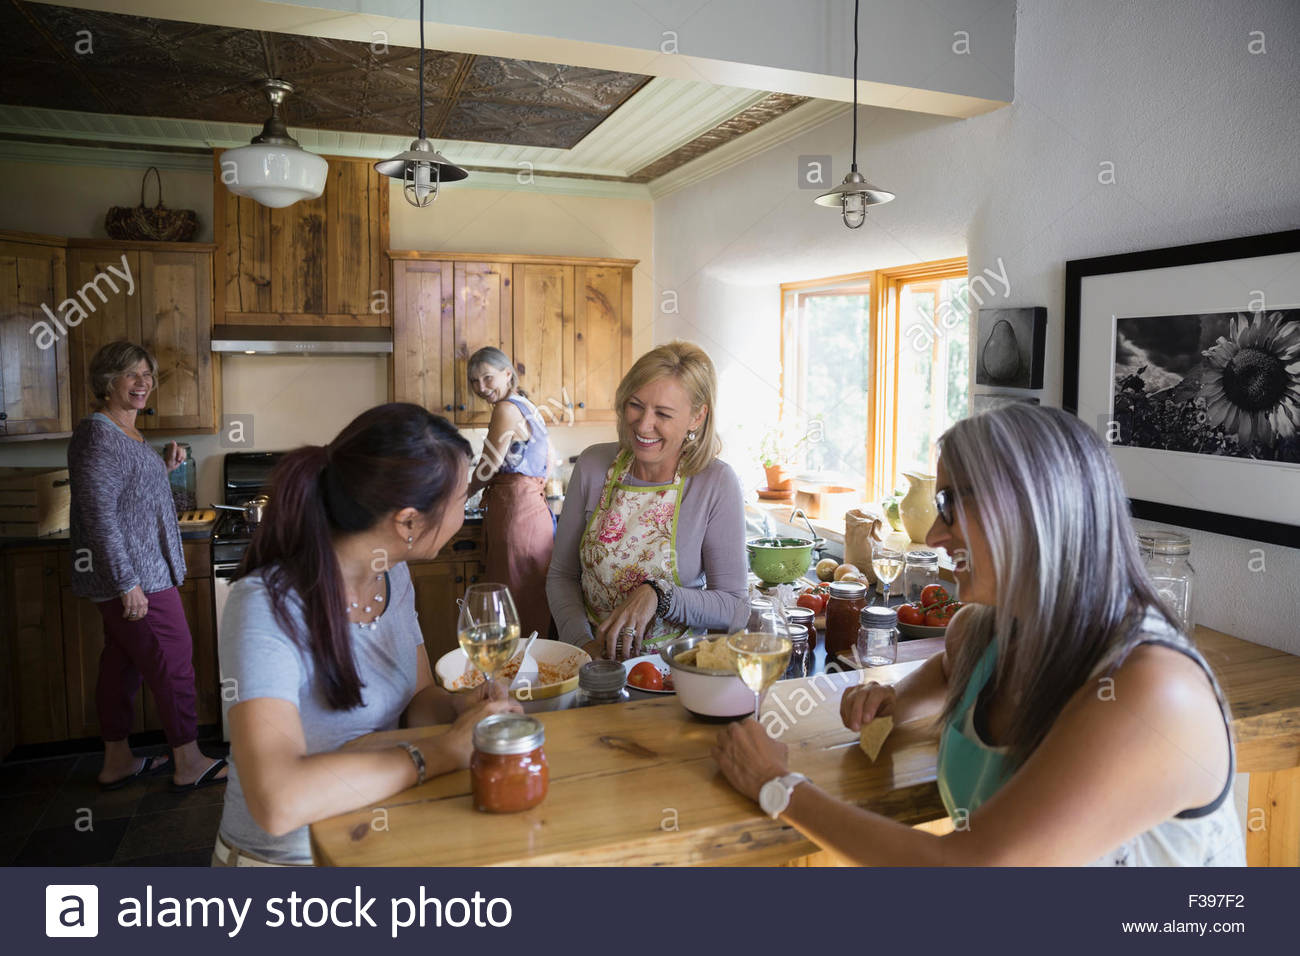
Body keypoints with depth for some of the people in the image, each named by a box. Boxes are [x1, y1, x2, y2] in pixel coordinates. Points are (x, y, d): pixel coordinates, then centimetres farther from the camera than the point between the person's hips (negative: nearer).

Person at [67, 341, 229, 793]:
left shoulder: (128, 433, 13)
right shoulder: (98, 434, -18)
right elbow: (99, 515, -22)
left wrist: (164, 468, 8)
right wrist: (128, 583, -24)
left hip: (138, 573, 10)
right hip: (134, 576, -10)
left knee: (122, 662, 16)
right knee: (174, 661, -2)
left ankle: (117, 762, 27)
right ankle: (189, 763, 11)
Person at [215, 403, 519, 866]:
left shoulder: (393, 576, -1)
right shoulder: (268, 606, -24)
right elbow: (278, 801, -35)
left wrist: (463, 709, -12)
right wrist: (442, 751, -28)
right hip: (285, 853, -6)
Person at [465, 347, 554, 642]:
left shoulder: (506, 409, -10)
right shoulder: (527, 405, 19)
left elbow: (487, 469, -7)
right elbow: (548, 463, 25)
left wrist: (464, 494, 11)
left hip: (515, 510, -10)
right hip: (535, 505, 10)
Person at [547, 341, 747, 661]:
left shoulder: (716, 483, -9)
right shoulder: (593, 466, 0)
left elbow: (733, 609, -7)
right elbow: (562, 575, 7)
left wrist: (657, 594, -21)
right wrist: (583, 643, -9)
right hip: (593, 660, 2)